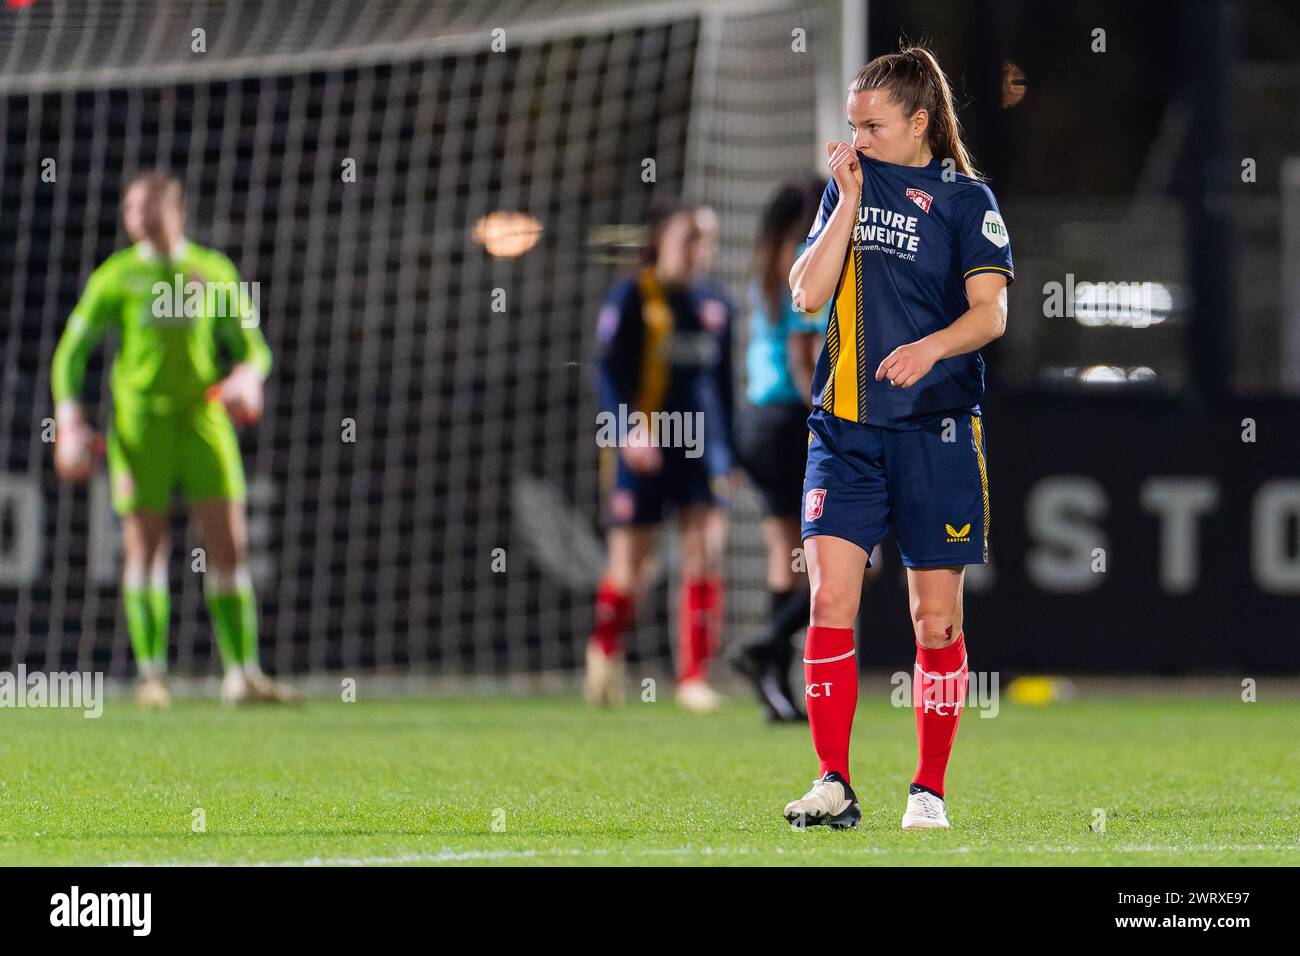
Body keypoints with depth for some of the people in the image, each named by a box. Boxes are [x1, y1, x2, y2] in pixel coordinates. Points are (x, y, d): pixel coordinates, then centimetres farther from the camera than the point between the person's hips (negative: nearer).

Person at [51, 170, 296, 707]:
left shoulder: (214, 273, 12)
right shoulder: (115, 276, 8)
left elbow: (252, 345, 15)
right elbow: (71, 352, 8)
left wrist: (249, 375, -8)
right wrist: (68, 417, -4)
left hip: (203, 415, 1)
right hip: (140, 418, -1)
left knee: (229, 543, -7)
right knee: (145, 546, -3)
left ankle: (242, 673, -7)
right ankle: (151, 675, 2)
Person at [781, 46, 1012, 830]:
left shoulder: (966, 199, 0)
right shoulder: (849, 188, 11)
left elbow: (991, 312, -9)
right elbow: (808, 293, 1)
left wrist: (930, 346, -27)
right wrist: (849, 199, -4)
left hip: (937, 429, -2)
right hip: (845, 427, 3)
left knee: (937, 616, 2)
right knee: (830, 598, -10)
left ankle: (931, 789, 12)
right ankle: (834, 786, -9)